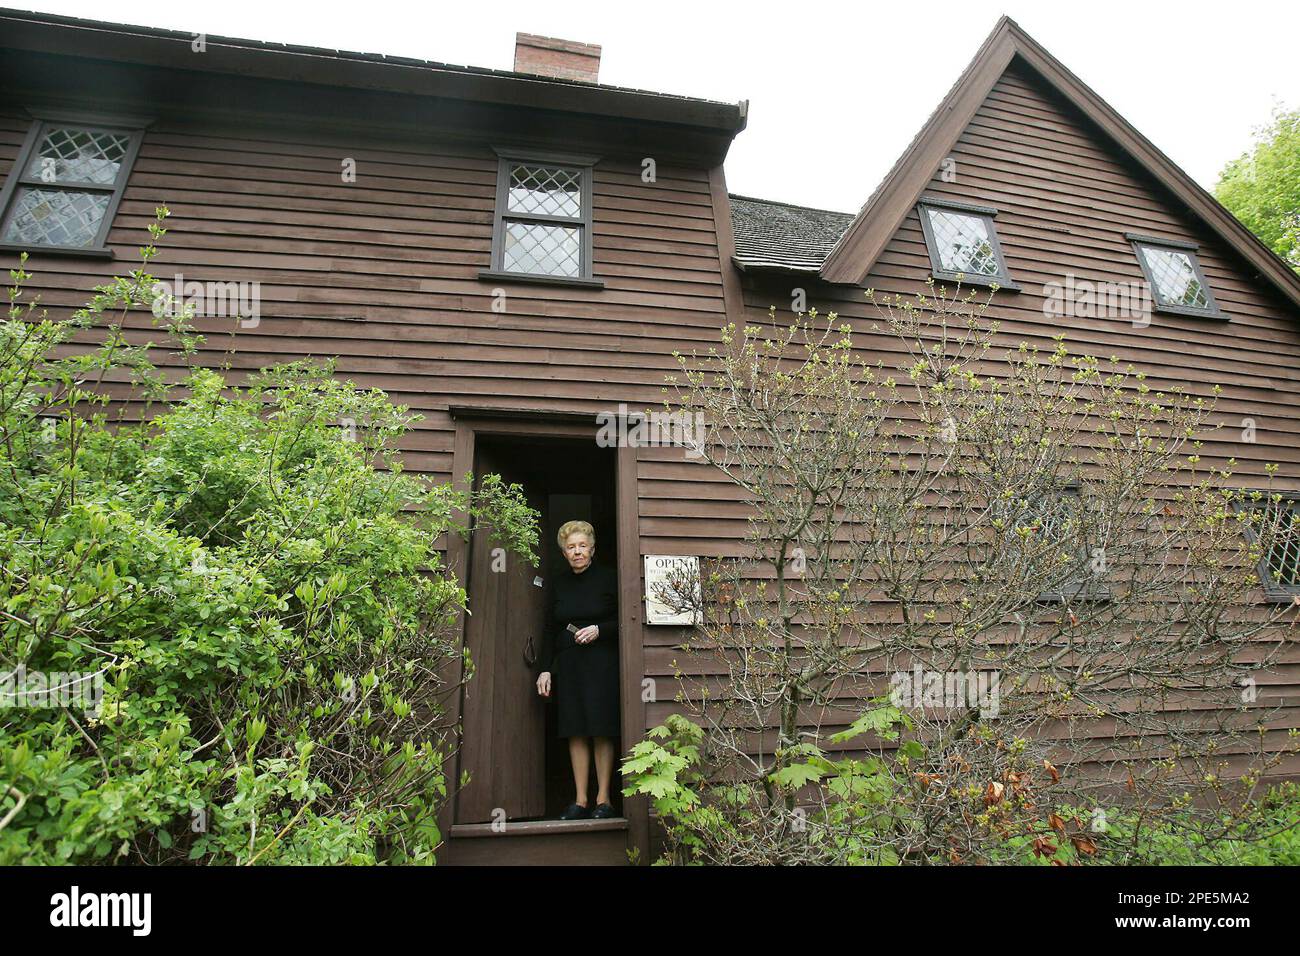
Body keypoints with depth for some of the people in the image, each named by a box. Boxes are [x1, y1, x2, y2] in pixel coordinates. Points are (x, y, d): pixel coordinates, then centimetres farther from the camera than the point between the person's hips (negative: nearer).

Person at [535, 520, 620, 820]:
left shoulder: (608, 578, -1)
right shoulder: (559, 583, 11)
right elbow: (549, 629, 13)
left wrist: (599, 630, -15)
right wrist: (545, 669, 7)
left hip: (601, 663, -4)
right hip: (568, 664, 4)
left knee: (601, 732, -2)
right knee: (576, 732, 5)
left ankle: (603, 800, 9)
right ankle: (580, 801, 13)